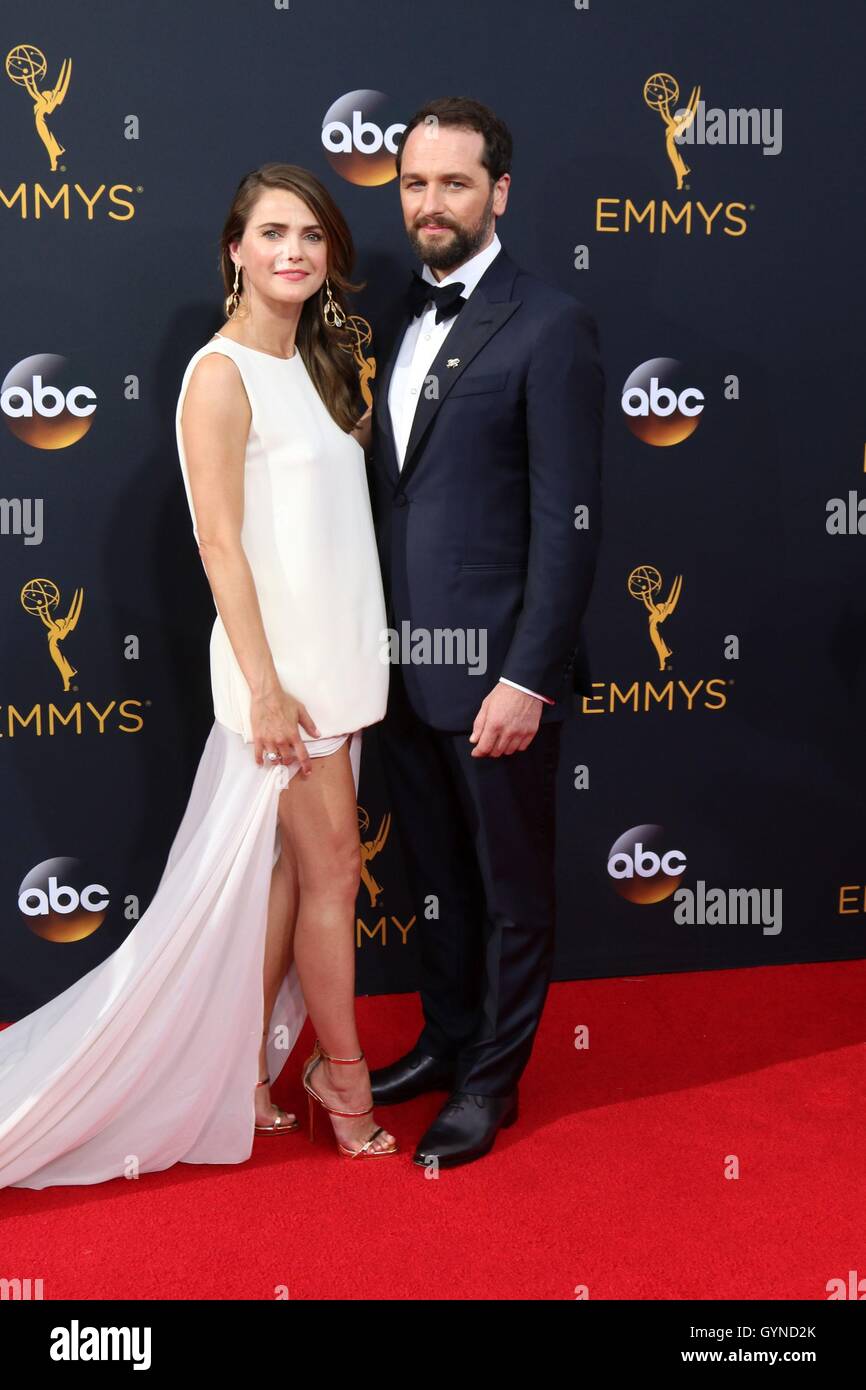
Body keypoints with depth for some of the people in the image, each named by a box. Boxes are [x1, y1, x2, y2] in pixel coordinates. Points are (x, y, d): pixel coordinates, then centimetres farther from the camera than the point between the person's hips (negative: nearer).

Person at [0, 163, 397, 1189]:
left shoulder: (314, 366, 13)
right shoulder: (222, 373, -11)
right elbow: (221, 541, -16)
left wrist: (344, 671, 14)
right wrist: (266, 685, -20)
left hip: (333, 658, 8)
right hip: (280, 661, -8)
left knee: (288, 874, 12)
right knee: (331, 871, 2)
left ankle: (243, 1077, 25)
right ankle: (344, 1082, 20)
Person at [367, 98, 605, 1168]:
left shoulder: (548, 326, -10)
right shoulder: (401, 320, 11)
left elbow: (569, 519, -14)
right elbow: (390, 490, 13)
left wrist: (529, 678, -18)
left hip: (496, 670, -7)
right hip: (405, 664, 7)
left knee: (512, 887, 11)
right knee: (435, 874, 20)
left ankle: (492, 1080, 27)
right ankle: (446, 1039, 39)